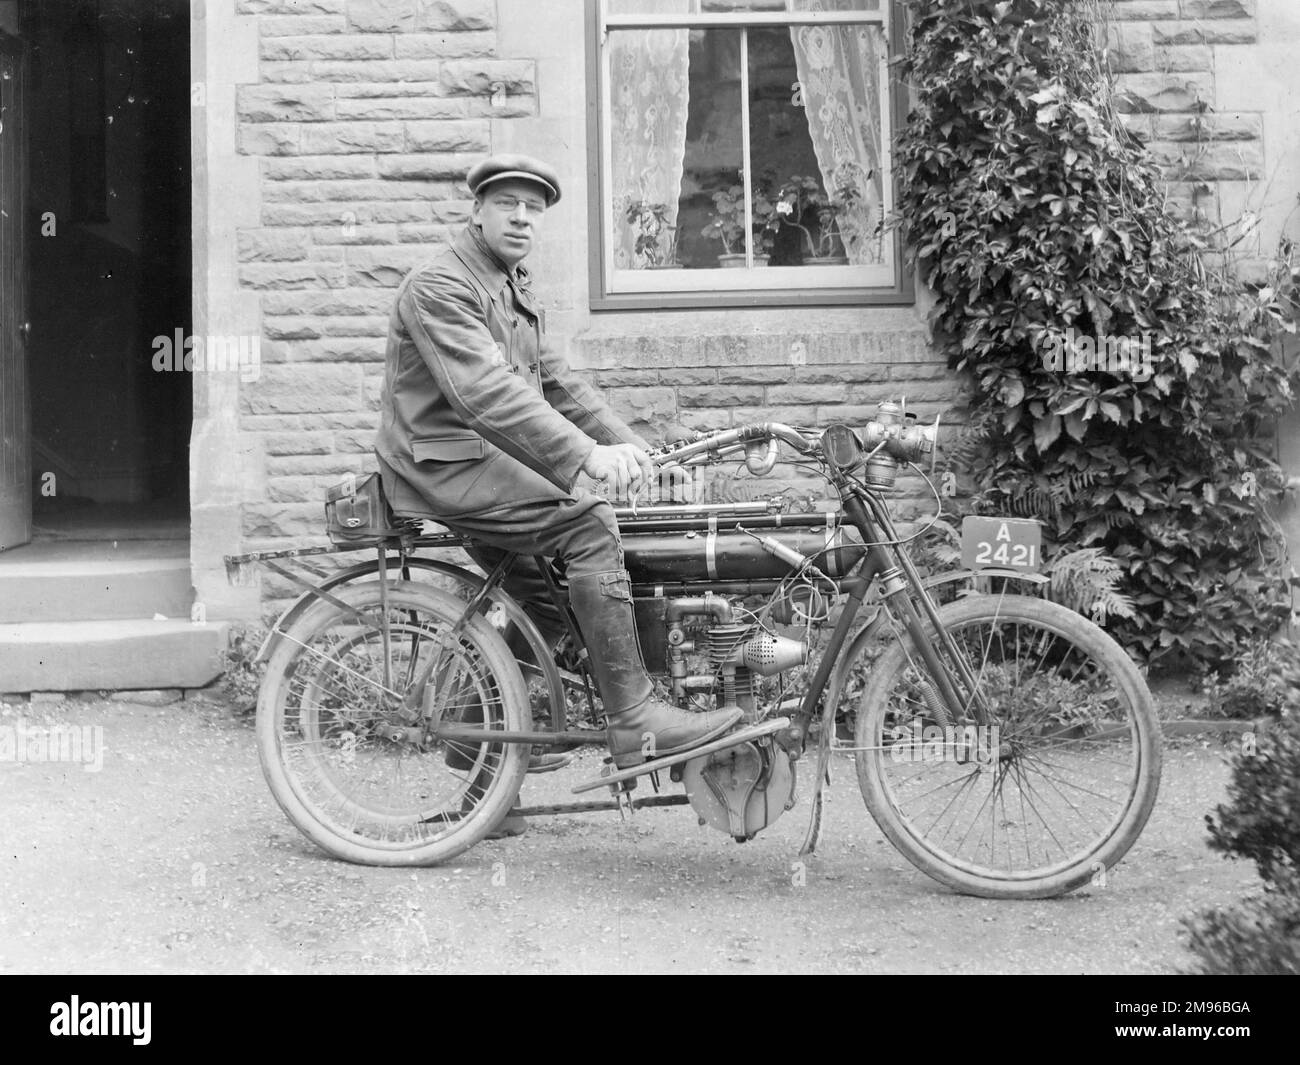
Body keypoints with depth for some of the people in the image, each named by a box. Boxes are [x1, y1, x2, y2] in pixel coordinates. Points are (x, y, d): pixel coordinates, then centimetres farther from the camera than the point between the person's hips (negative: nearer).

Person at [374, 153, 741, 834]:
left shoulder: (514, 292, 19)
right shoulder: (439, 287, -14)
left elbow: (554, 382, 16)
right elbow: (486, 391, -28)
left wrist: (623, 441, 1)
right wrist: (586, 455, -38)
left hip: (484, 459, 10)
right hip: (441, 463, -10)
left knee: (542, 602, 8)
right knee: (586, 524, -23)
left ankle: (480, 761, 24)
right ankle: (633, 723, -22)